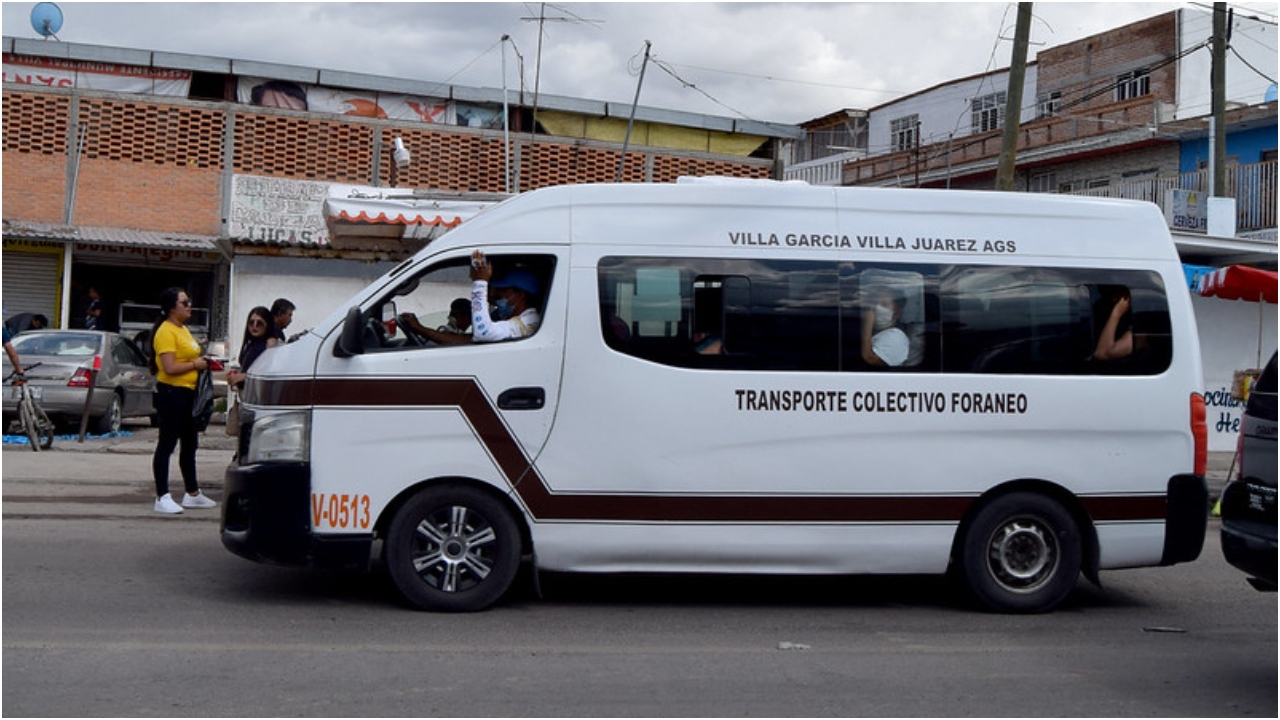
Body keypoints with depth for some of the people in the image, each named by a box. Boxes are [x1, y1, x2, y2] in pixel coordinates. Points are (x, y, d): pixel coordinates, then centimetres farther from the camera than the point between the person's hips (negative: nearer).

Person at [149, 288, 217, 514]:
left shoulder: (184, 330, 16)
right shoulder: (166, 332, -15)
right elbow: (170, 367, -23)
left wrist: (202, 363, 12)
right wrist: (195, 364, -13)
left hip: (188, 393, 10)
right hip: (171, 393, -10)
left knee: (190, 444, 17)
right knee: (167, 444, -5)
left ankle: (192, 494, 29)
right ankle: (162, 498, -1)